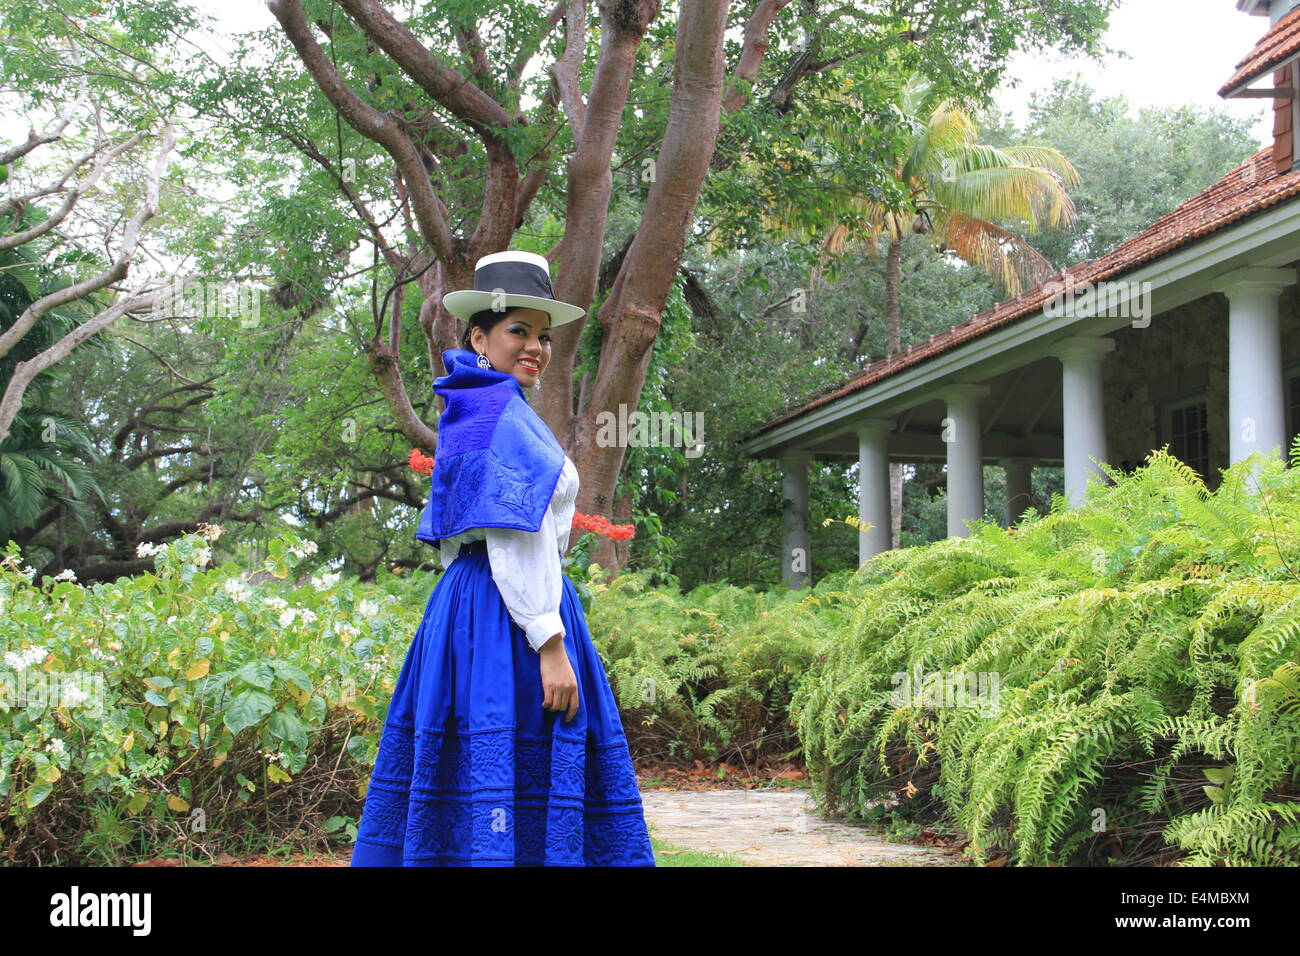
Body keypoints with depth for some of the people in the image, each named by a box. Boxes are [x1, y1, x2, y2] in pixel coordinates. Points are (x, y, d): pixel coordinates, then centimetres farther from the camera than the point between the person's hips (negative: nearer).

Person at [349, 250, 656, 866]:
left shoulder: (466, 414, 19)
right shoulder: (504, 413, -11)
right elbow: (515, 540, -19)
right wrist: (551, 645, -20)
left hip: (463, 604, 10)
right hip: (510, 613, -10)